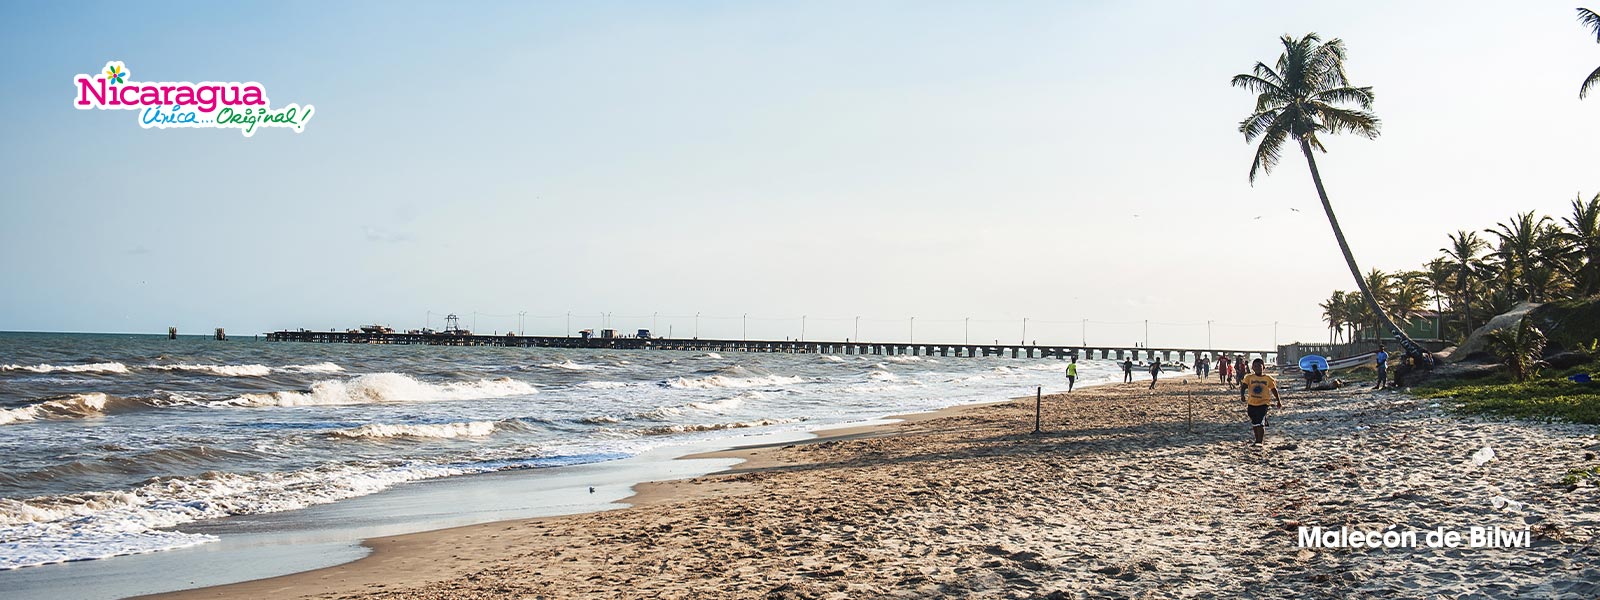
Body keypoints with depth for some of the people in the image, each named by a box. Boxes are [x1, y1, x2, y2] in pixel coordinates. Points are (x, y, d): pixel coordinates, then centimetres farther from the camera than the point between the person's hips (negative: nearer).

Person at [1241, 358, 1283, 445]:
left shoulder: (1268, 378, -1)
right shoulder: (1249, 377, -1)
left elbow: (1274, 389, 8)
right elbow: (1243, 386, -11)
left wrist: (1278, 401, 13)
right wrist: (1242, 395, -30)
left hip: (1263, 403, -3)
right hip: (1251, 403, 3)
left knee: (1261, 423, -12)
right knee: (1254, 423, 14)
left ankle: (1260, 441, -8)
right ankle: (1257, 440, 28)